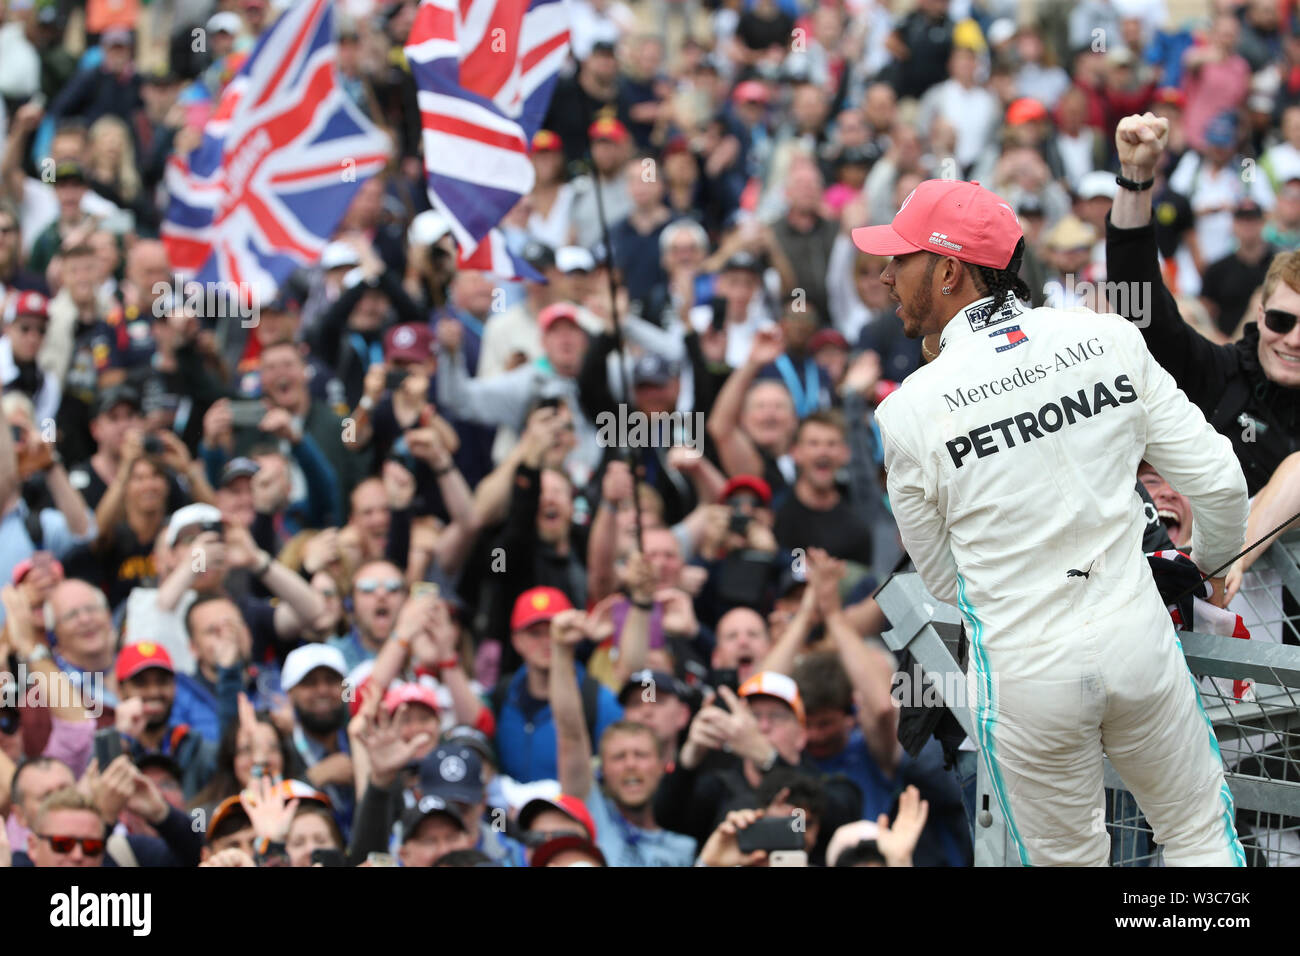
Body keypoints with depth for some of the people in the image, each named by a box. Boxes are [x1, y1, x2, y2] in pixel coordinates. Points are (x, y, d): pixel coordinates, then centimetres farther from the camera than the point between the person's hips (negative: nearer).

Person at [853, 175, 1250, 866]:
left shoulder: (907, 412, -11)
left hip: (1023, 673, -2)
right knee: (1202, 835, 18)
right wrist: (1208, 562, 20)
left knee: (1068, 861, 17)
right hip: (1139, 640, 2)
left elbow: (943, 581, 1)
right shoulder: (1110, 340, -5)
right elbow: (1219, 483, -1)